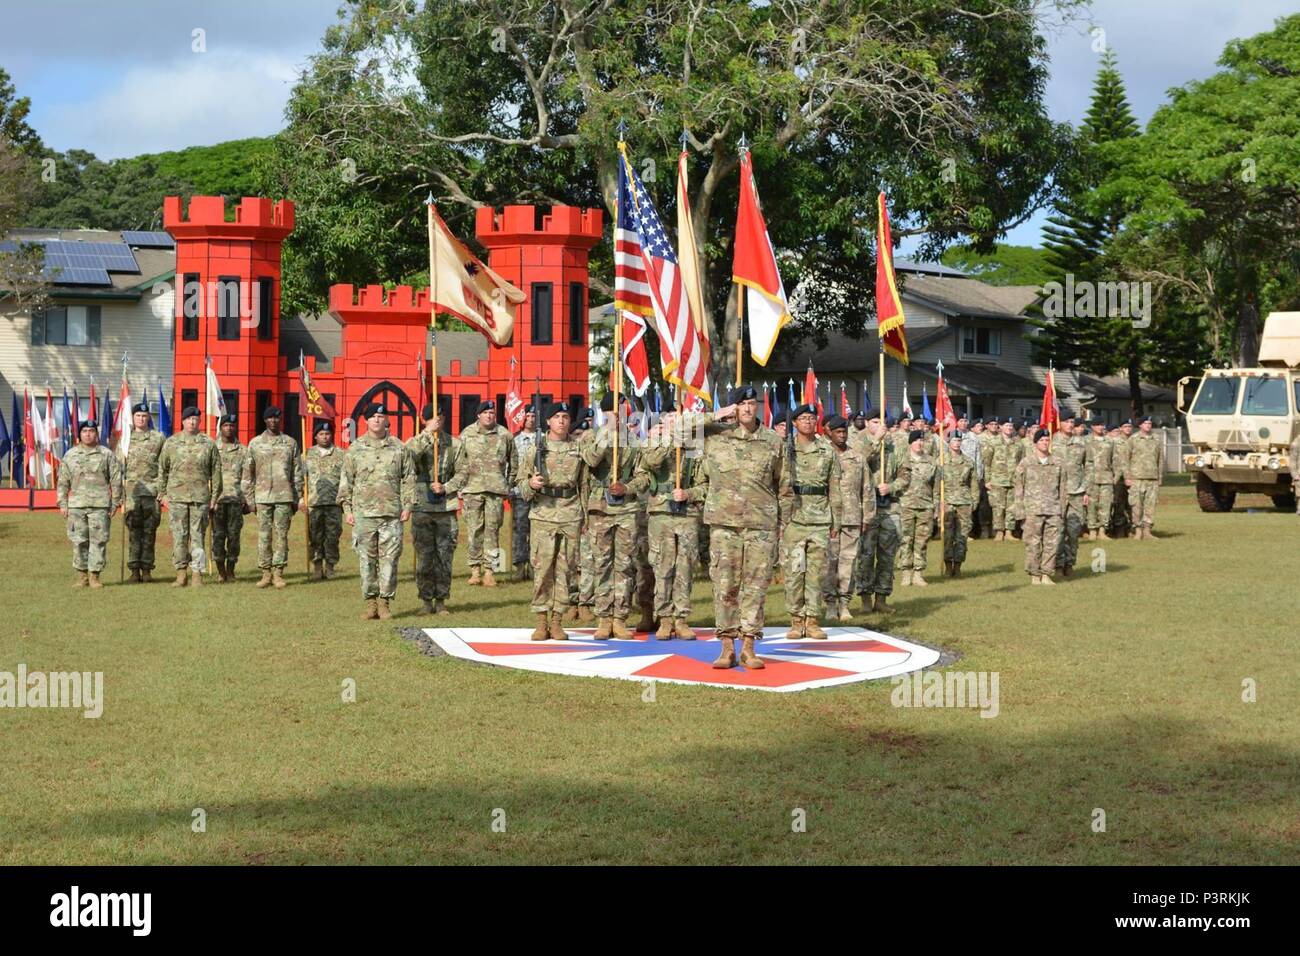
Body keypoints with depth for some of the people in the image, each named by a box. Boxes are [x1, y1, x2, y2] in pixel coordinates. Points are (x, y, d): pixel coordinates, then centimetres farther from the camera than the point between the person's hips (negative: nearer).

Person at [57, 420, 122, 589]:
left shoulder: (107, 455, 6)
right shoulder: (70, 456, 11)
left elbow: (116, 480, 6)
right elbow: (63, 481, 13)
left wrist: (115, 503, 1)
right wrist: (62, 504, 7)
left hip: (100, 505, -2)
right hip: (76, 505, 2)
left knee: (99, 540, -3)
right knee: (78, 541, 1)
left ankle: (94, 576, 3)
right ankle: (82, 576, 9)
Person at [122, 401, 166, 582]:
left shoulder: (159, 438, 8)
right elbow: (119, 467, 11)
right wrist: (119, 493, 4)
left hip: (152, 491, 0)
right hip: (131, 491, 1)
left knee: (149, 532, 1)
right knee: (133, 532, -1)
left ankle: (147, 569, 6)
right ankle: (134, 570, 1)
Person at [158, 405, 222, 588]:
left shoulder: (208, 444, 6)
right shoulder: (171, 443, 8)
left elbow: (216, 472, 8)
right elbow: (162, 470, 12)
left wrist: (215, 497, 4)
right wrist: (162, 494, 7)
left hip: (200, 497, -1)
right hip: (177, 496, 1)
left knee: (198, 536, -1)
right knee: (179, 536, 1)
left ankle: (197, 574, 2)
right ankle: (181, 573, 6)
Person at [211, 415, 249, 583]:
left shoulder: (243, 451, 11)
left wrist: (247, 500, 1)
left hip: (236, 499, 0)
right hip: (217, 497, 0)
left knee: (234, 534, 0)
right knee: (218, 534, -3)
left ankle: (230, 570, 7)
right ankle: (221, 571, 2)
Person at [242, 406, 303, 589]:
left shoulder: (290, 443, 8)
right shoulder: (255, 443, 8)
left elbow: (297, 472, 8)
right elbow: (248, 473, 9)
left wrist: (297, 498, 4)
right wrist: (249, 499, 3)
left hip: (284, 496, 0)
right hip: (262, 496, 0)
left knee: (281, 535, -1)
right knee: (264, 536, 1)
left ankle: (278, 573, 3)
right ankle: (266, 573, 7)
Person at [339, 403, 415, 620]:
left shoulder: (399, 448, 8)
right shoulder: (355, 449, 8)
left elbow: (408, 478, 9)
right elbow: (346, 481, 9)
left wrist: (407, 505, 2)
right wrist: (347, 509, 3)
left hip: (392, 513, 0)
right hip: (363, 513, 0)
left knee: (389, 559, -2)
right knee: (366, 559, 1)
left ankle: (385, 602, 4)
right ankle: (370, 602, 7)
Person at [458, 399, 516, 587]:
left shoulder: (505, 435, 6)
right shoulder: (466, 434, 7)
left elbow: (512, 462, 15)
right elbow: (459, 462, 11)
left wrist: (509, 485, 11)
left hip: (496, 489, 0)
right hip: (472, 489, 0)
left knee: (493, 530, -1)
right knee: (474, 530, 0)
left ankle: (489, 571, 2)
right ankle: (475, 569, 7)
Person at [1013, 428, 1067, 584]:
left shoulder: (1057, 465, 11)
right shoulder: (1025, 464, 4)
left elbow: (1062, 489, 15)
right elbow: (1019, 488, 4)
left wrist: (1062, 509, 9)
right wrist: (1021, 511, -2)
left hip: (1054, 512, 3)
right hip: (1033, 511, -2)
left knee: (1052, 543, 0)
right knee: (1033, 544, -2)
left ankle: (1046, 574, 9)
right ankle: (1034, 576, 7)